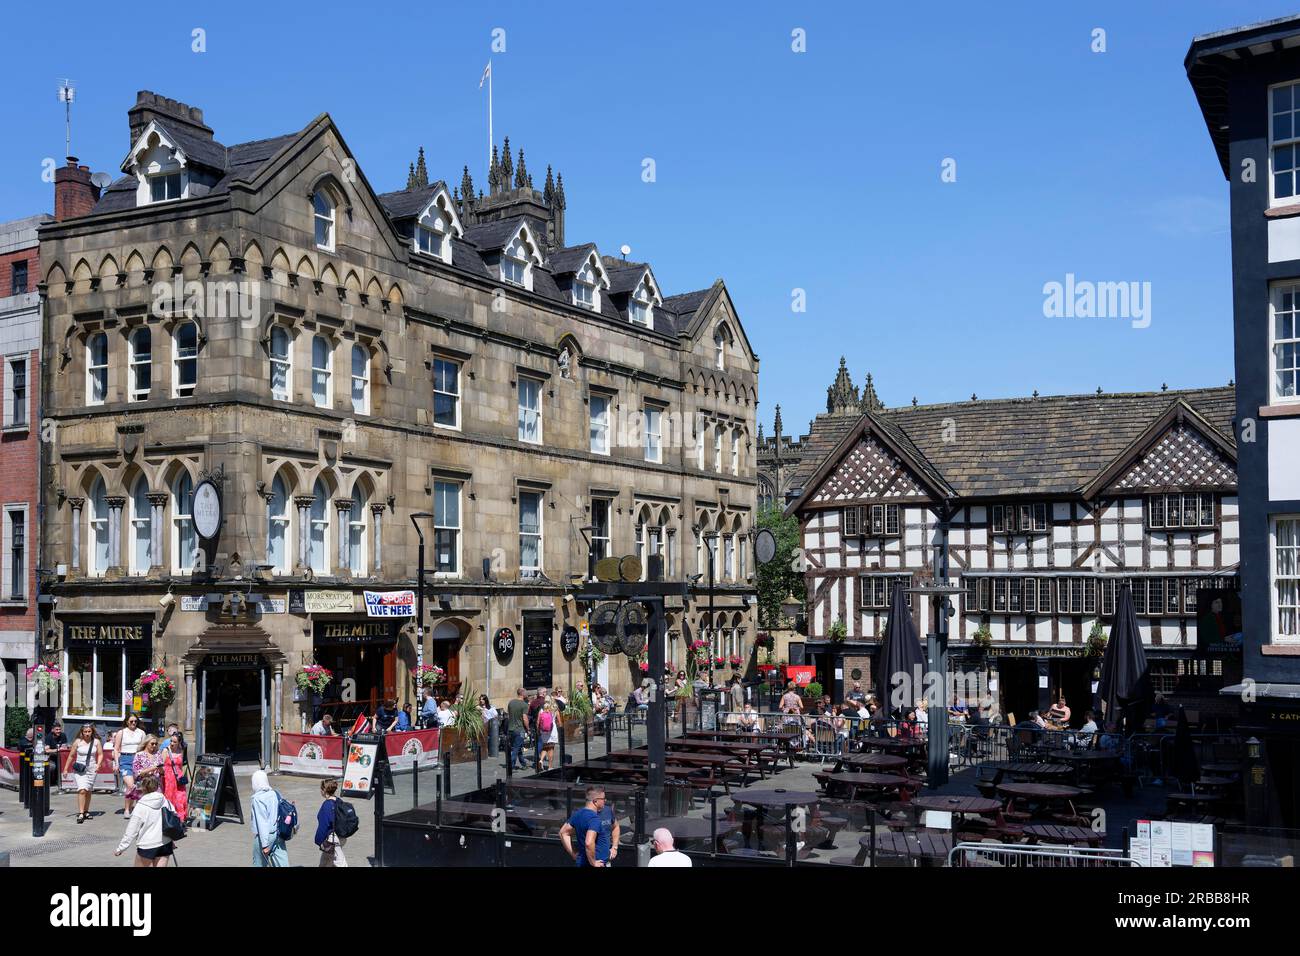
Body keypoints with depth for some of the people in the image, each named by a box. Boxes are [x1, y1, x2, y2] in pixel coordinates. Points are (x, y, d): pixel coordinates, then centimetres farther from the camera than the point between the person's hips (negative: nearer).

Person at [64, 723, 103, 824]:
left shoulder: (96, 742, 1)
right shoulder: (78, 742, -3)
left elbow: (100, 754, 6)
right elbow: (71, 756, 5)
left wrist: (98, 764, -12)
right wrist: (66, 769, 7)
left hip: (91, 769, 3)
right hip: (79, 769, -3)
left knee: (88, 791, 13)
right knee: (82, 790, -17)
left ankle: (86, 811, 28)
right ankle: (80, 814, -18)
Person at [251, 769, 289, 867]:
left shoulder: (257, 798, -15)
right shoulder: (275, 794, 2)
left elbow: (261, 822, -18)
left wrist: (264, 844, -18)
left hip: (264, 836, -5)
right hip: (278, 835, 5)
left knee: (259, 863, 14)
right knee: (282, 862, 2)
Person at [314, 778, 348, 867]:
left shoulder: (327, 805, -20)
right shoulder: (338, 802, 5)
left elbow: (323, 825, -19)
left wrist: (319, 841, -11)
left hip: (332, 839, -9)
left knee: (340, 863, -4)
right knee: (324, 861, 23)